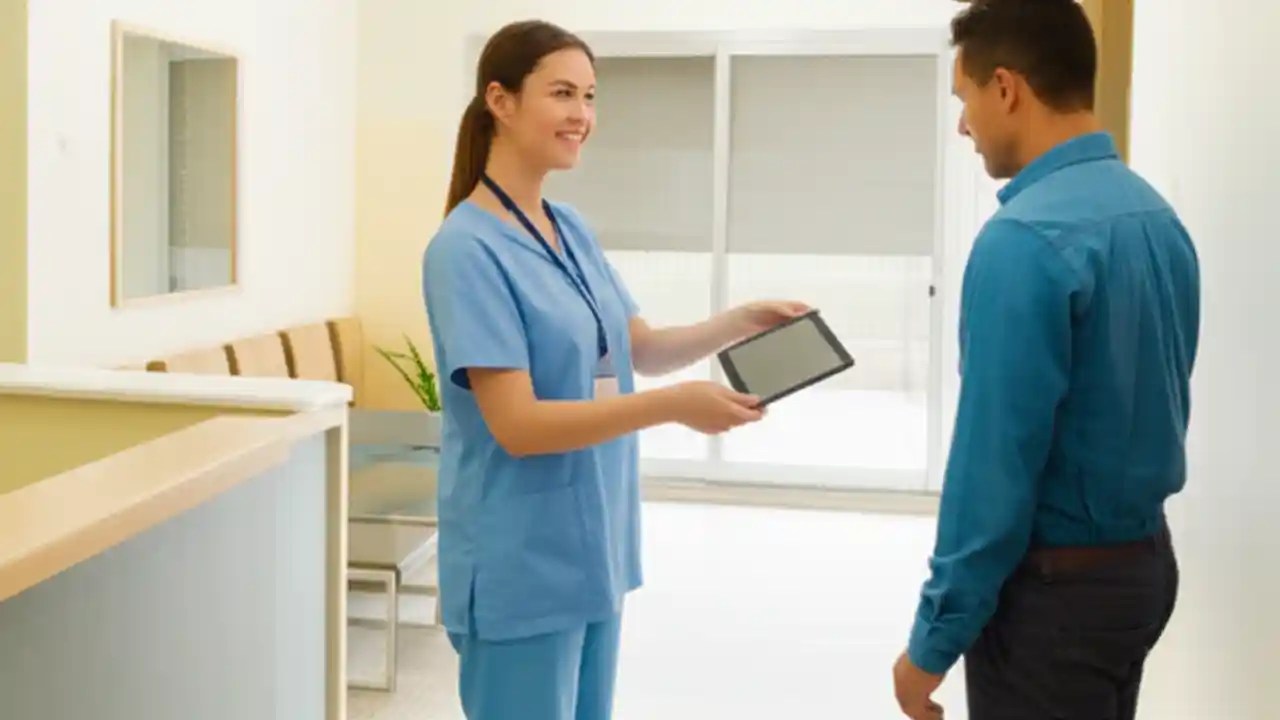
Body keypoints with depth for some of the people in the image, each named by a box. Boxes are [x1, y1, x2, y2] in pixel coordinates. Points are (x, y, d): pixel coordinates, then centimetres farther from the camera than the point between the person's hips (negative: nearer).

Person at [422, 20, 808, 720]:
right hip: (521, 565, -8)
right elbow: (516, 424, -23)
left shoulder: (571, 228, 7)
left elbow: (640, 348, 14)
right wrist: (673, 405, -29)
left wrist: (741, 321, -3)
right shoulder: (467, 249, -17)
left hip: (592, 547, 8)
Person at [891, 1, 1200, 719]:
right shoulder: (1157, 214, 4)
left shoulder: (1026, 240, -23)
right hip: (1144, 558, 8)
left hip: (1056, 584, -8)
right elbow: (1145, 406, 11)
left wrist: (934, 640, -15)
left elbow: (995, 465, -23)